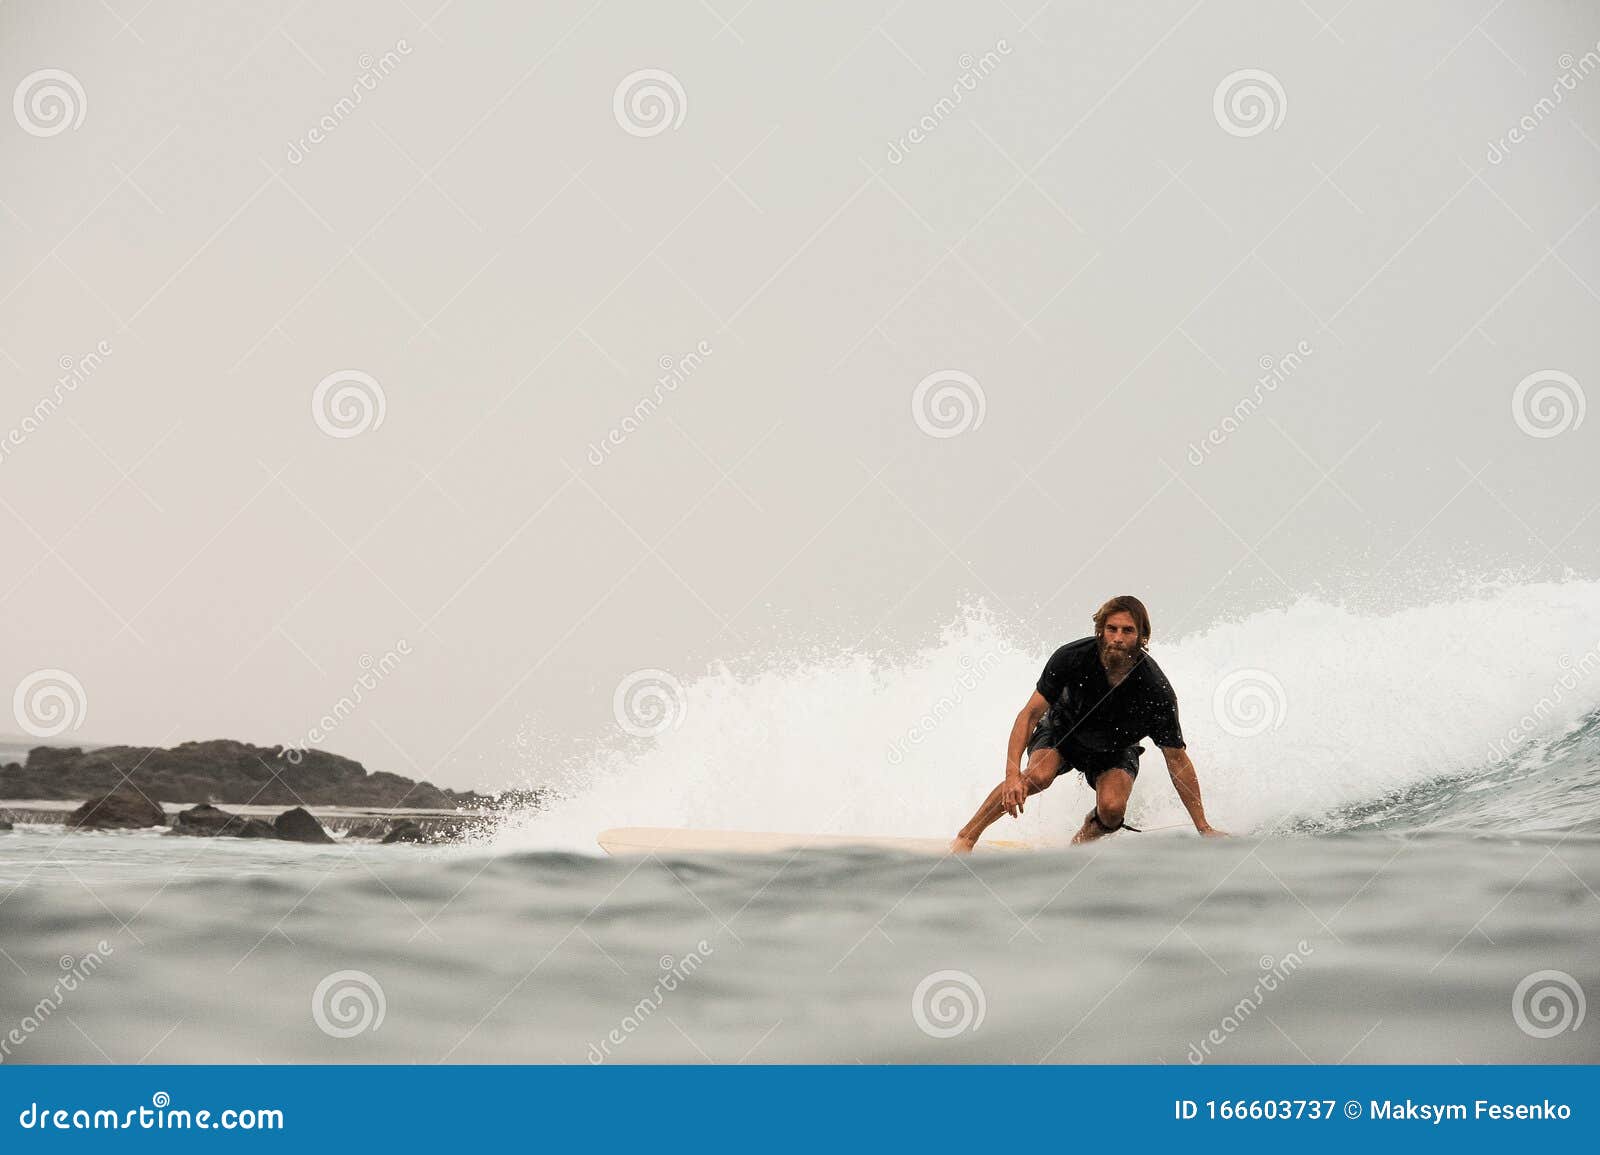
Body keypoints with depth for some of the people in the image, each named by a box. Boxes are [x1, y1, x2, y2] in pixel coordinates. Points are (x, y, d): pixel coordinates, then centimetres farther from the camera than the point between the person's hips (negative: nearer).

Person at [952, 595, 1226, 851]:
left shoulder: (1157, 691, -30)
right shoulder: (1072, 658, -30)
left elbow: (1177, 758, -20)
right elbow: (1030, 714, -24)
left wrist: (1203, 827, -18)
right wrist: (1012, 773, -38)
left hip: (1115, 750, 1)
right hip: (1062, 730, 0)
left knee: (1112, 809, -28)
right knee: (1038, 776, -32)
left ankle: (1077, 845, 5)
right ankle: (965, 838, -20)